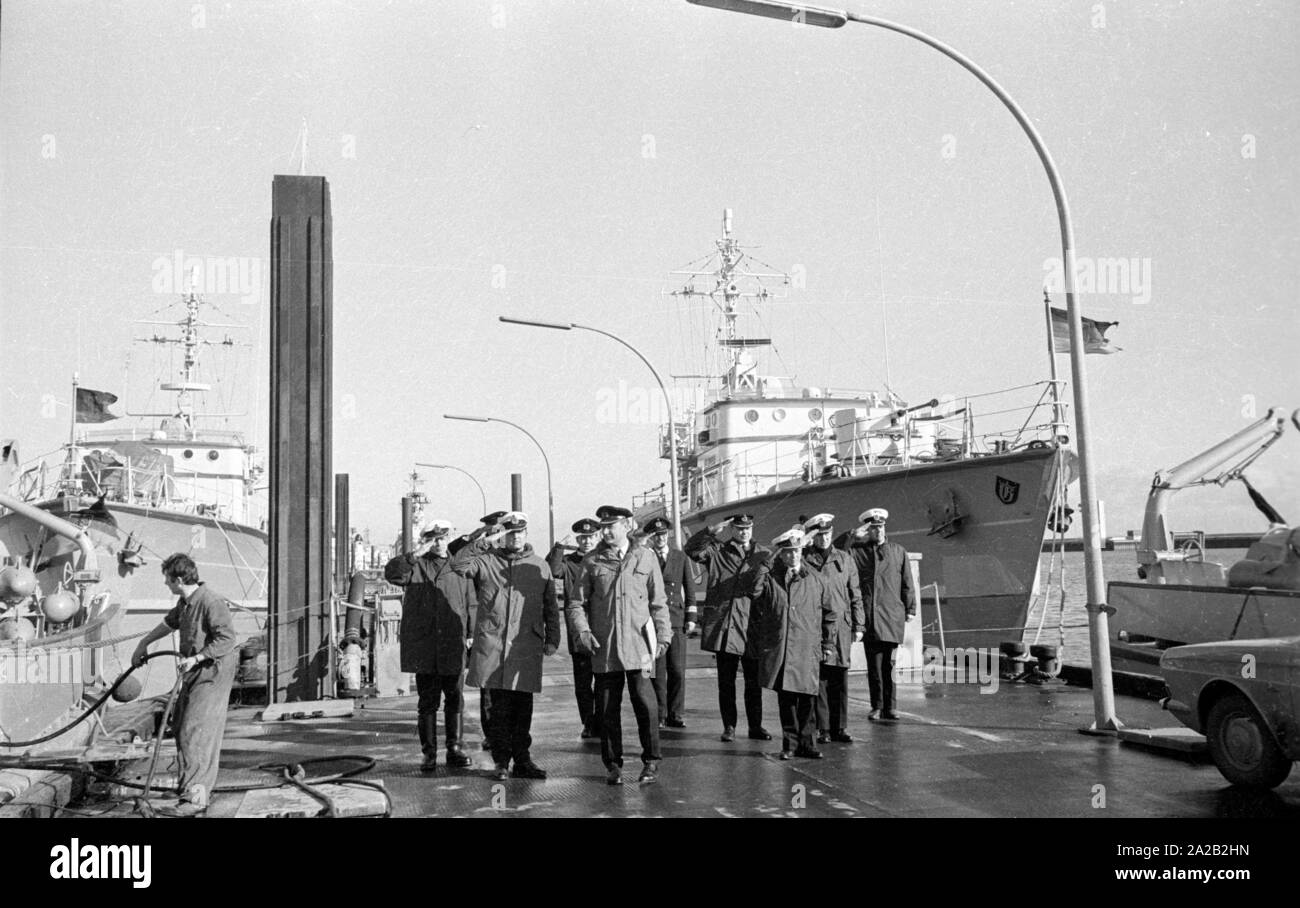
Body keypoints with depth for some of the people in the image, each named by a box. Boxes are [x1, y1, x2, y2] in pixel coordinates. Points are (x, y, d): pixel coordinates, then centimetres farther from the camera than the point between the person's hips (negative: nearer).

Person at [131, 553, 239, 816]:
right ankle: (201, 792, 22)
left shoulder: (212, 602, -20)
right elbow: (169, 622, 31)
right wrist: (143, 643, 41)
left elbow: (226, 638, -23)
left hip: (212, 674, -10)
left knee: (195, 733, -12)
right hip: (194, 675, 10)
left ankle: (194, 799, -10)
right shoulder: (185, 602, 11)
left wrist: (195, 658, -25)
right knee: (181, 729, 13)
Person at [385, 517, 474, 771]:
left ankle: (455, 749, 13)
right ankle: (429, 753, 10)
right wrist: (415, 555, -25)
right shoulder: (416, 565, 5)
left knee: (455, 699, 5)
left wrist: (470, 634, 6)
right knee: (427, 701, 4)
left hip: (453, 645, 1)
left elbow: (469, 603, 13)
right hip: (423, 645, -1)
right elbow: (391, 573, -14)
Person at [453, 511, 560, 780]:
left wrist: (552, 640, 8)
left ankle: (522, 760, 14)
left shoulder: (539, 566, 12)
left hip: (527, 647, 2)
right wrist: (480, 542, -19)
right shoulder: (486, 561, 6)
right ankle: (501, 762, 10)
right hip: (492, 645, -1)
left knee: (523, 707, 5)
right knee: (499, 707, 0)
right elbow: (457, 565, -12)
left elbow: (551, 607, 15)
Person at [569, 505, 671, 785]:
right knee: (607, 708, 5)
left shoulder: (645, 557, 9)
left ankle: (651, 761, 9)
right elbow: (577, 603, 9)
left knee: (645, 704, -7)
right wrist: (582, 630, -7)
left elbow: (658, 602, 11)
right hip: (603, 646, 1)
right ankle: (613, 764, 18)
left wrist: (663, 635, 3)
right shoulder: (592, 562, 9)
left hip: (638, 644, -1)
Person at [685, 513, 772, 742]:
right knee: (726, 681, 5)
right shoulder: (717, 550, 8)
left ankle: (755, 726, 17)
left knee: (754, 682, 7)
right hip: (723, 625, -1)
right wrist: (711, 531, -18)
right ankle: (729, 726, 13)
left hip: (752, 625, 1)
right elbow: (691, 549, -7)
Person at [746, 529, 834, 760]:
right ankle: (789, 744, 11)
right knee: (785, 698, 2)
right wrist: (762, 566, -13)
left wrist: (826, 638, 15)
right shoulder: (770, 578, 8)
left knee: (806, 698, -1)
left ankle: (805, 744, 10)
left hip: (807, 648, 1)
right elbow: (754, 590, -13)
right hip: (778, 649, 0)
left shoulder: (815, 579, 10)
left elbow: (829, 613, 19)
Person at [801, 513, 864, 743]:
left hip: (840, 627, 3)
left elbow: (855, 595, 13)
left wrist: (858, 625, 9)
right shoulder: (803, 560, 3)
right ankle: (822, 729, 3)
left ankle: (840, 727, 12)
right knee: (818, 679, -4)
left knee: (840, 679, 4)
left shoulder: (844, 559, 12)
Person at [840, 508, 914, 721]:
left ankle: (890, 706, 9)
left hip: (892, 614, 1)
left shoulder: (898, 551, 13)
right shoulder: (856, 551, 8)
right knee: (874, 663, 0)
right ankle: (877, 706, 9)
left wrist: (910, 609, 10)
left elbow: (907, 583, 14)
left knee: (889, 663, 0)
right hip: (867, 615, -1)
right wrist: (852, 538, -6)